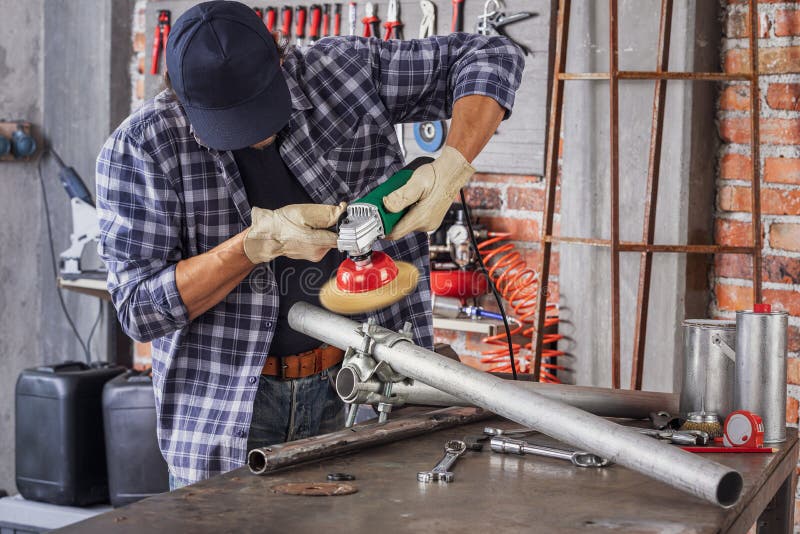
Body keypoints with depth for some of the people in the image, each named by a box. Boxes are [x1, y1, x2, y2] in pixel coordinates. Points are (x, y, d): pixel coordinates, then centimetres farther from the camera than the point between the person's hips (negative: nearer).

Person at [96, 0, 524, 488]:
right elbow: (141, 306, -14)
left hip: (350, 389, 1)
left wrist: (450, 170, -18)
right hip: (225, 406, -1)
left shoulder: (345, 70, -7)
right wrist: (258, 242, -24)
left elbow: (490, 57, -2)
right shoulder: (139, 148, -12)